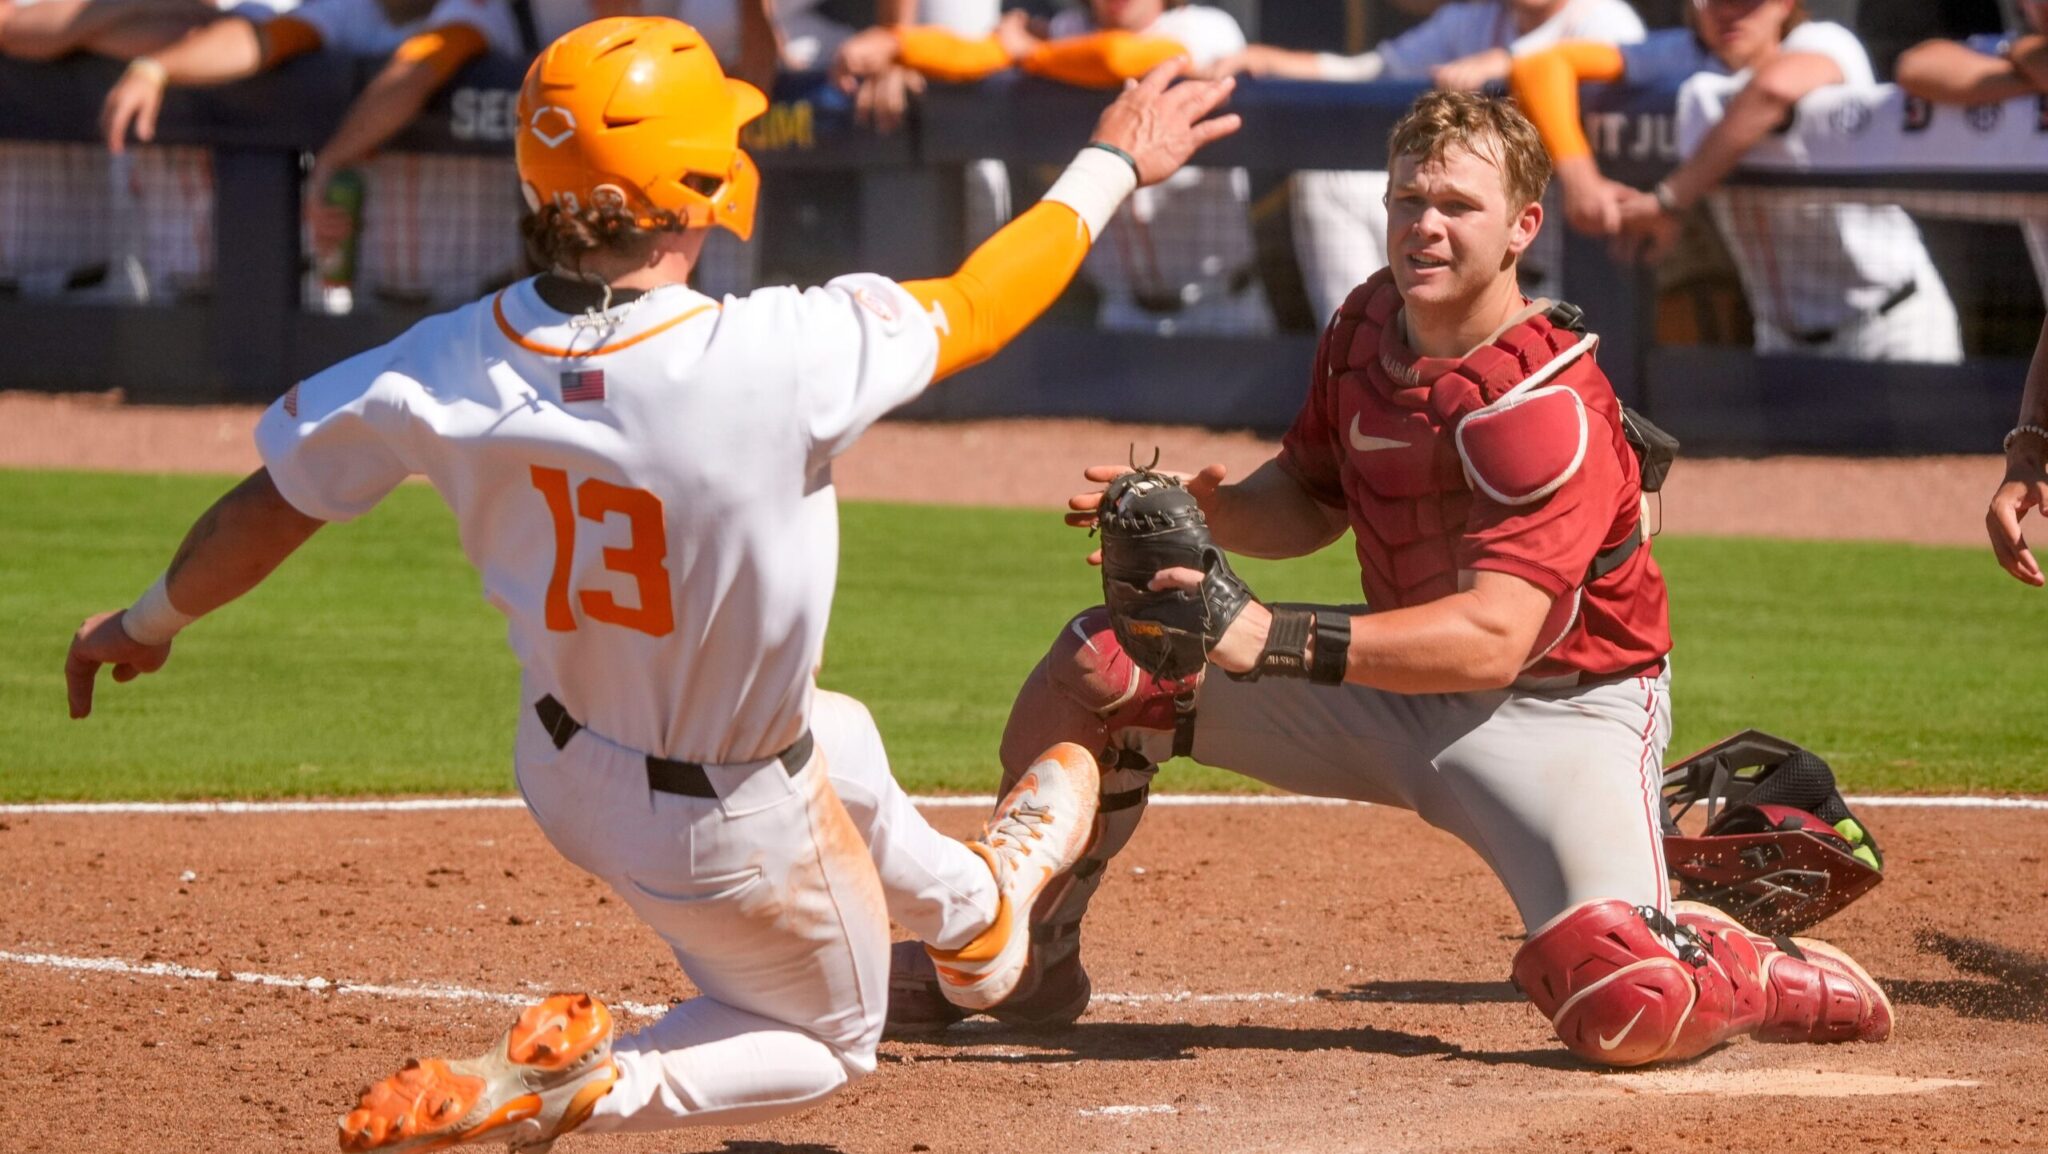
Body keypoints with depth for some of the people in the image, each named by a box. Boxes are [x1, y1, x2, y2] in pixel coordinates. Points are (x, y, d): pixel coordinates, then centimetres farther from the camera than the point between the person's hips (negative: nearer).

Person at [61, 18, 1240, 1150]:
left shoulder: (455, 362, -22)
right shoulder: (779, 362, -37)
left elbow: (271, 506, -9)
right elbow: (978, 305, -19)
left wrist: (152, 621, 11)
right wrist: (1111, 169, 0)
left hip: (566, 764, 5)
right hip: (728, 827, -5)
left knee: (840, 739, 35)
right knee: (830, 1037, 24)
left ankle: (972, 911, 63)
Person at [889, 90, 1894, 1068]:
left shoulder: (1546, 410, -27)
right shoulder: (1368, 323, -3)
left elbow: (1492, 640, -35)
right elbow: (1310, 503, 11)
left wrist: (1274, 638, -44)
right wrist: (1199, 510, -12)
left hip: (1560, 708, -7)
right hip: (1399, 685, 7)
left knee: (1627, 1013, -31)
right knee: (1098, 660, -4)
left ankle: (1781, 981, 6)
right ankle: (1025, 966, 16)